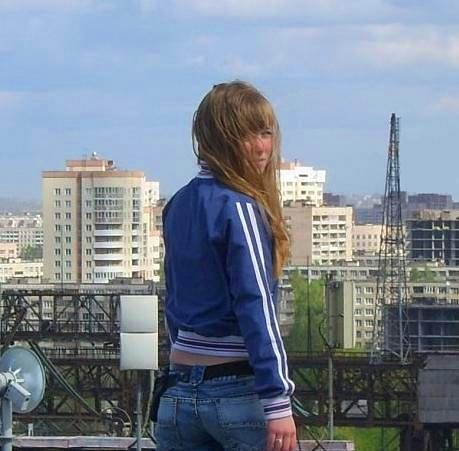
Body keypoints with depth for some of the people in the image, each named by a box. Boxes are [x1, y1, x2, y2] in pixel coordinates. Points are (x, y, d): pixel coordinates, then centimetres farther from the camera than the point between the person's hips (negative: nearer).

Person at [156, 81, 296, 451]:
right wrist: (278, 402, -20)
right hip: (238, 391, -8)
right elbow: (256, 309, -18)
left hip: (179, 393, 8)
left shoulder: (179, 206, 12)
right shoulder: (239, 208, -11)